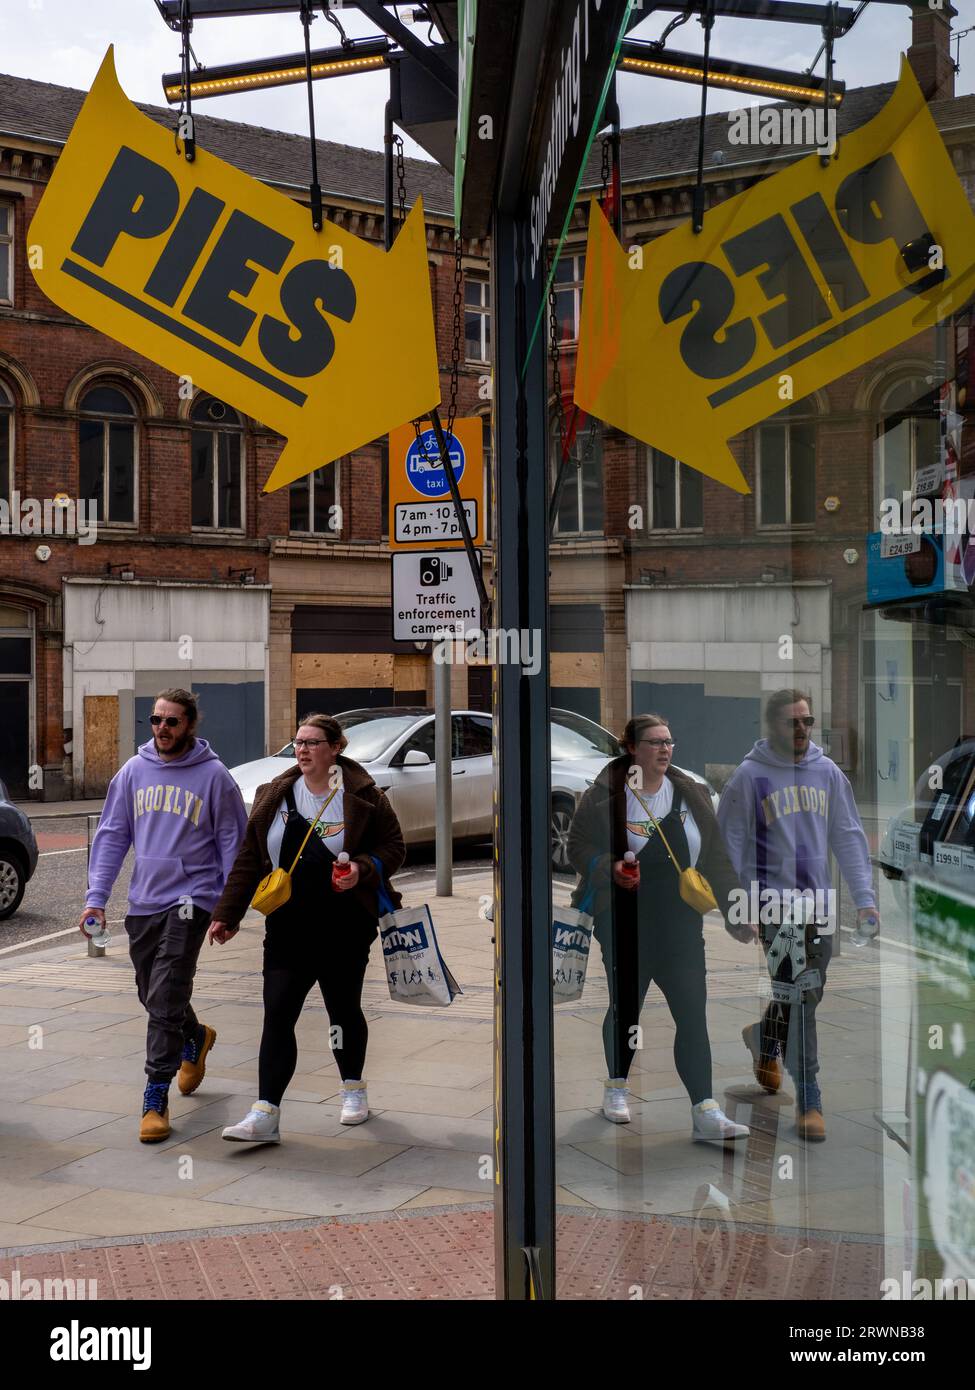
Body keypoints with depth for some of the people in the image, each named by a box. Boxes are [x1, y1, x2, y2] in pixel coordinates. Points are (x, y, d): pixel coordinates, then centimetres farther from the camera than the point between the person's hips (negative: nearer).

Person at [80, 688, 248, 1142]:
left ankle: (155, 1099, -6)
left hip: (190, 900, -5)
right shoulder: (133, 771, 5)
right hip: (143, 902, 5)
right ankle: (196, 1038, 45)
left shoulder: (214, 776, -5)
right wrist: (96, 897, 0)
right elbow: (112, 834, 8)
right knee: (152, 996, 16)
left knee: (165, 998, -12)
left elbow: (233, 843, 0)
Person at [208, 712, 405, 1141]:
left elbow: (393, 847, 1)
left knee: (344, 1010, 12)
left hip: (345, 928, -2)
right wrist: (227, 915, 6)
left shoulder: (362, 796, -5)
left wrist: (362, 869, -19)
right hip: (288, 927, 3)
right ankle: (265, 1114, -8)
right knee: (277, 1014, -6)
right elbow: (248, 860, 8)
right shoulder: (274, 796, 5)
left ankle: (353, 1089, 36)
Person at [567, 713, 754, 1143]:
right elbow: (579, 846, -4)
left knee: (693, 1014, -4)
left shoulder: (691, 794, 6)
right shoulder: (605, 796, -7)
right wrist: (610, 869, -22)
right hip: (627, 926, -3)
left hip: (681, 925, 3)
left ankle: (706, 1114, -4)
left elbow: (715, 859, 9)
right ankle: (616, 1086, 37)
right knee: (626, 1006, 12)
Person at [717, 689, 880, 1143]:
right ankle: (808, 1099, 0)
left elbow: (848, 836, 8)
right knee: (797, 997, -7)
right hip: (773, 905, -5)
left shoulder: (828, 772, 6)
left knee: (808, 994, 14)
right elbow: (730, 846, -3)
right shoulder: (749, 776, -6)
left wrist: (865, 898, 0)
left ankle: (763, 1040, 43)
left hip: (819, 903, 5)